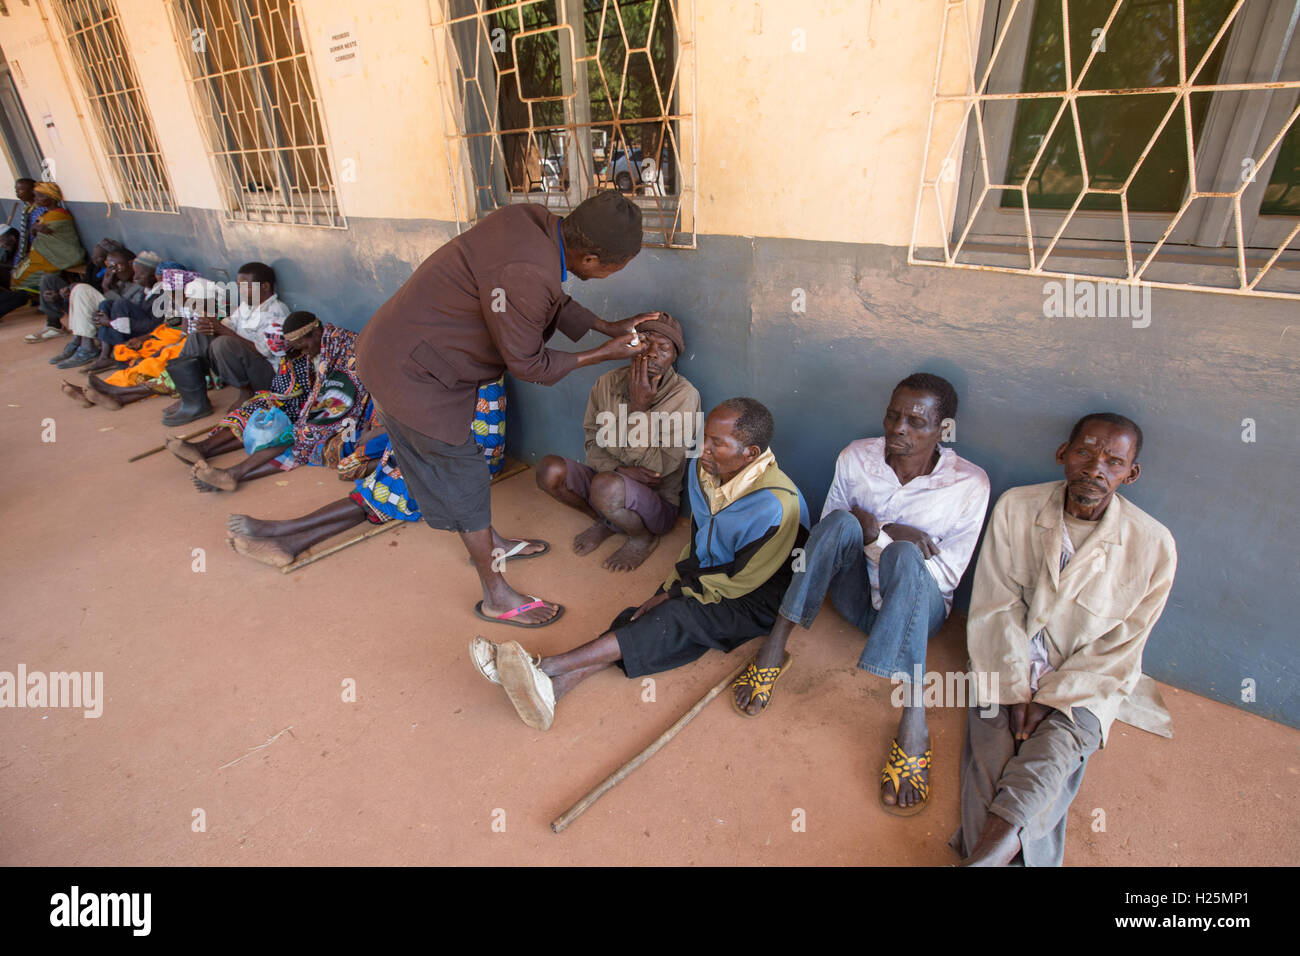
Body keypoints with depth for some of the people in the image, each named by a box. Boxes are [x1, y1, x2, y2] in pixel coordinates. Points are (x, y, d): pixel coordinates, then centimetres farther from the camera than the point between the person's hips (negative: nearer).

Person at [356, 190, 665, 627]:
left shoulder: (537, 222, -5)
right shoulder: (526, 276, -33)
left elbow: (554, 301, 12)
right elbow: (527, 363, -19)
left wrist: (609, 327, 10)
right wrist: (603, 354, -9)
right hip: (410, 371, -9)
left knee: (456, 464, 22)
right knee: (461, 473, 0)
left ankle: (491, 543, 42)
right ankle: (496, 597, 15)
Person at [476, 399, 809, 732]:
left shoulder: (775, 507, -28)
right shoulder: (705, 470, -7)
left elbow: (741, 581, -21)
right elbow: (697, 539, 6)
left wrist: (674, 594, -18)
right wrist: (671, 588, -6)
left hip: (757, 598, -6)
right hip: (710, 572, 6)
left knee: (678, 619, -29)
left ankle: (547, 667, -34)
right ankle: (557, 685, -35)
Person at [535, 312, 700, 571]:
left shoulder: (684, 395, -18)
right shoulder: (608, 383, -3)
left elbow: (660, 467, -20)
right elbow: (593, 441, 2)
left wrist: (639, 408, -26)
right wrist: (619, 468, -19)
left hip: (658, 503, -5)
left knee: (606, 486, -36)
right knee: (549, 469, -19)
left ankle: (644, 538, -2)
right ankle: (604, 522, 9)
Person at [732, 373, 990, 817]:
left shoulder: (968, 484, -12)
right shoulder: (857, 457, -6)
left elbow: (947, 576, -12)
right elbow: (827, 533, 0)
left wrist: (876, 533, -22)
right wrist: (892, 531, -18)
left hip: (918, 606, -2)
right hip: (855, 593, 2)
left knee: (904, 555, -36)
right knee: (842, 523, -28)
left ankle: (913, 724, -45)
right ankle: (774, 648, -24)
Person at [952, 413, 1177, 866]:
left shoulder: (1153, 545, -8)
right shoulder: (1015, 508, -7)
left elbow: (1119, 647, -4)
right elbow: (997, 605, -6)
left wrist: (1049, 699, -13)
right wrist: (1016, 691, -14)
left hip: (1088, 678, 0)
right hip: (1010, 660, 1)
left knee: (1055, 747, -28)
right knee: (991, 749, -22)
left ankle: (987, 850, -28)